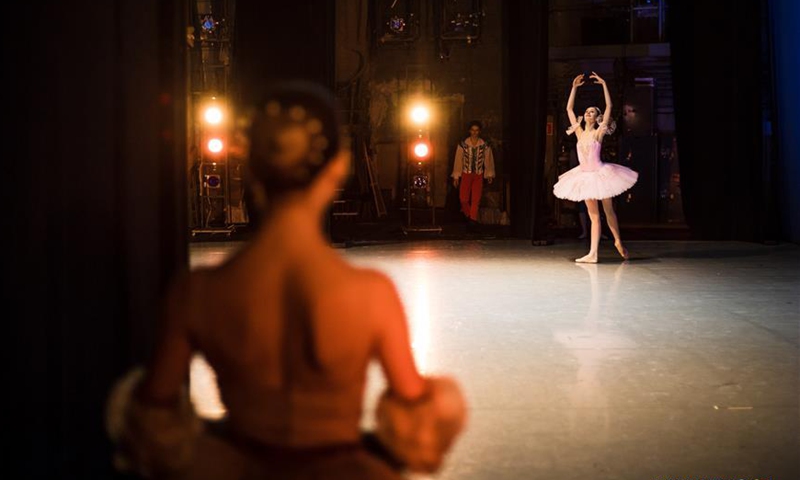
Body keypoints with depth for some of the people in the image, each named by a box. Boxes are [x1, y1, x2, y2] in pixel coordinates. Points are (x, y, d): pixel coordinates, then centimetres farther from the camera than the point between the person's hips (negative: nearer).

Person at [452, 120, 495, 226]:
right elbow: (458, 160, -4)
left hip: (479, 175, 0)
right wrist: (456, 177, -3)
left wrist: (490, 175, -4)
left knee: (476, 198, -1)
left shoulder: (485, 146, -4)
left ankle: (473, 219, 11)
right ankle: (468, 214, 27)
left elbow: (488, 161, 1)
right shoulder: (462, 145, -7)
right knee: (463, 198, 0)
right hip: (466, 174, 0)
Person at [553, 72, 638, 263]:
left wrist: (604, 84, -12)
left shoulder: (599, 132, -6)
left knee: (608, 211, 7)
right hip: (585, 175, 4)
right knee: (593, 215, 5)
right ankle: (593, 253, 1)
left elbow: (609, 107, -13)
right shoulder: (580, 132, 7)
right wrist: (574, 87, 6)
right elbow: (569, 109, 10)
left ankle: (618, 241, 28)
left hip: (600, 174, -4)